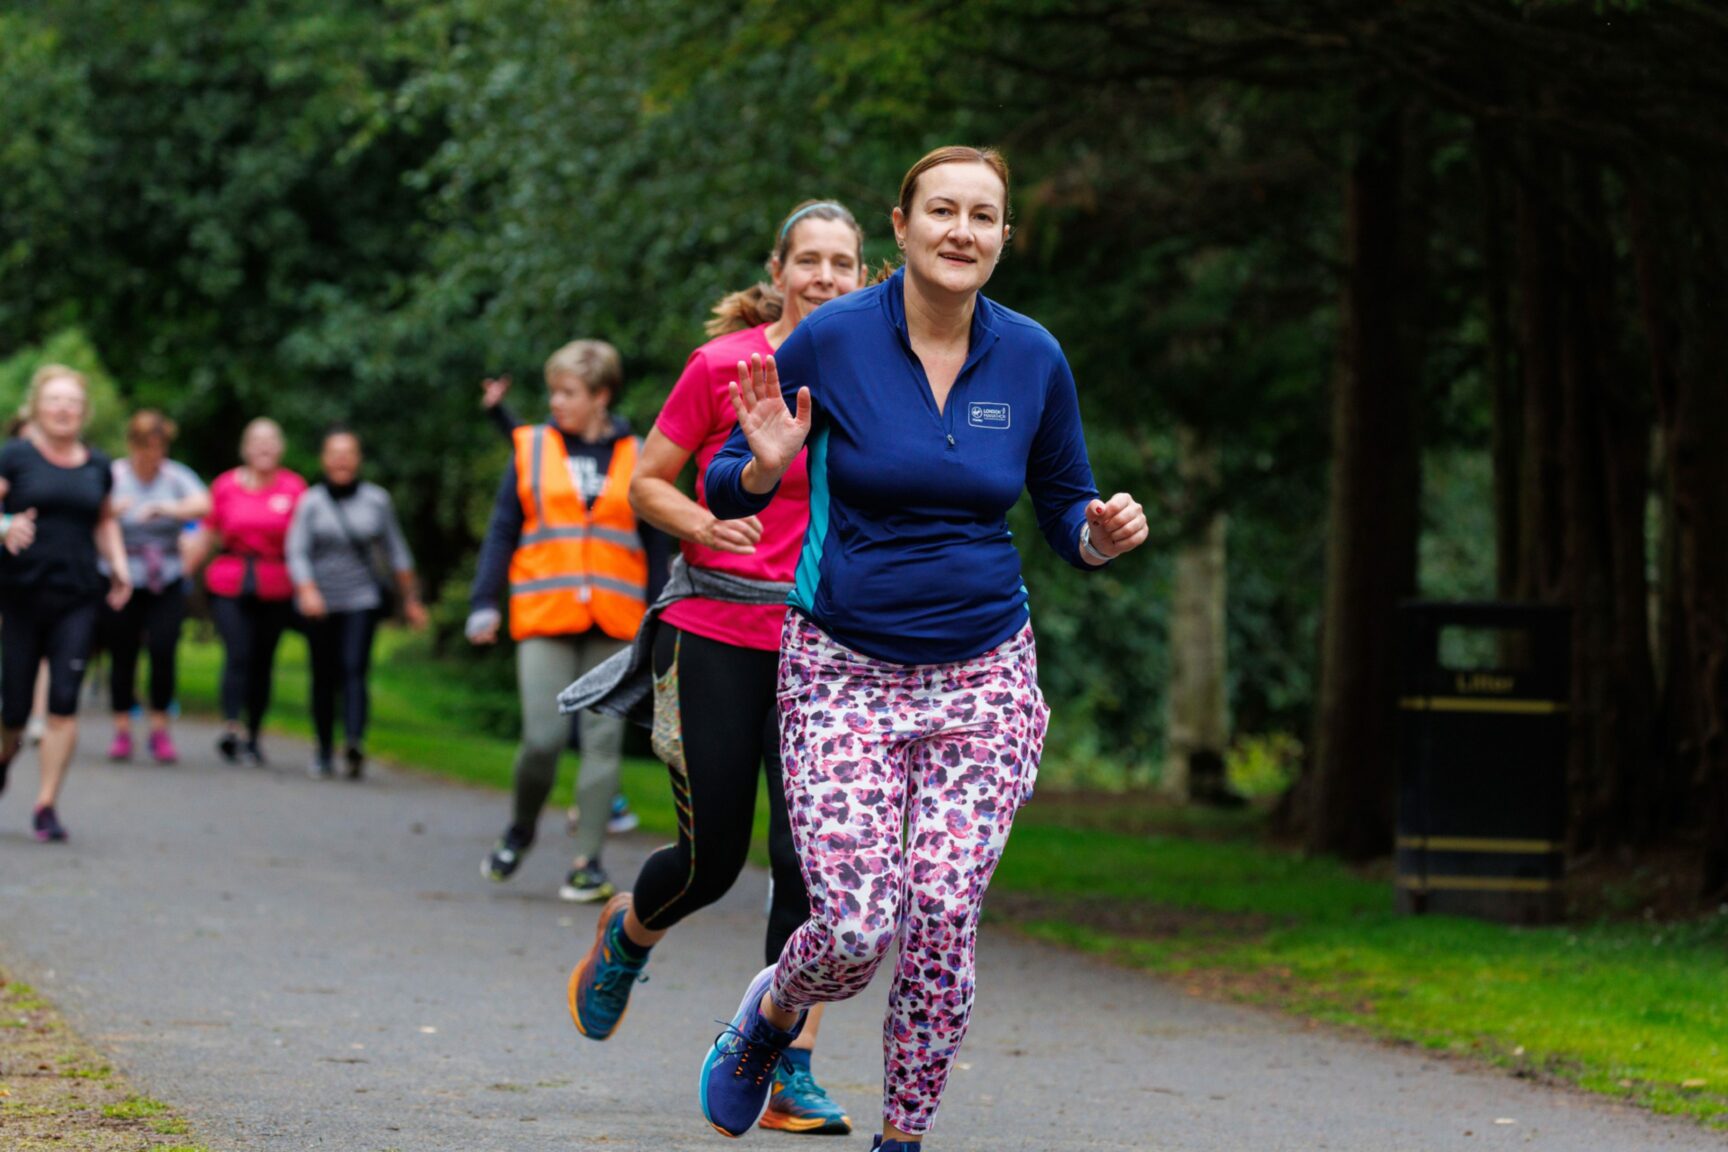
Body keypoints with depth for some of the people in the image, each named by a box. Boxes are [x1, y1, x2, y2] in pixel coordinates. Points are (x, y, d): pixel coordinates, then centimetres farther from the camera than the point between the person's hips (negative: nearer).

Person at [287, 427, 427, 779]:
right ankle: (325, 753, 18)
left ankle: (355, 743, -34)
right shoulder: (310, 502, 1)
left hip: (362, 599, 0)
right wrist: (308, 591, -24)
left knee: (354, 669, -17)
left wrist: (410, 599, 14)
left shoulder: (376, 500, 6)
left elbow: (396, 552, 13)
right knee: (325, 678, 5)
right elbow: (297, 552, -8)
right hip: (321, 603, 0)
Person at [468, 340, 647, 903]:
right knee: (543, 736, -10)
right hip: (545, 621, -1)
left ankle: (588, 861, 4)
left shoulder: (636, 459, 8)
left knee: (603, 738, -2)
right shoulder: (532, 449, 7)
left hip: (613, 623, 1)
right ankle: (521, 829, 16)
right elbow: (503, 530, 9)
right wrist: (485, 602, 2)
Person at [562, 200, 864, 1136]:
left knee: (808, 853, -8)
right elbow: (647, 483, 2)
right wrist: (709, 527, -17)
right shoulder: (722, 365, -5)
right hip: (718, 637, -2)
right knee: (712, 859, 1)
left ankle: (790, 1075, 0)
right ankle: (624, 933, 37)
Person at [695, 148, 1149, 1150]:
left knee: (943, 917, -8)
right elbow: (728, 490, 1)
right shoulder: (833, 341, -7)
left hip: (983, 677, 2)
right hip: (845, 672, -2)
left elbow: (1066, 517, 12)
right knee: (858, 927, -12)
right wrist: (766, 464, -21)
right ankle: (770, 1016, 24)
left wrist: (1105, 533, -10)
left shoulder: (1032, 359, 0)